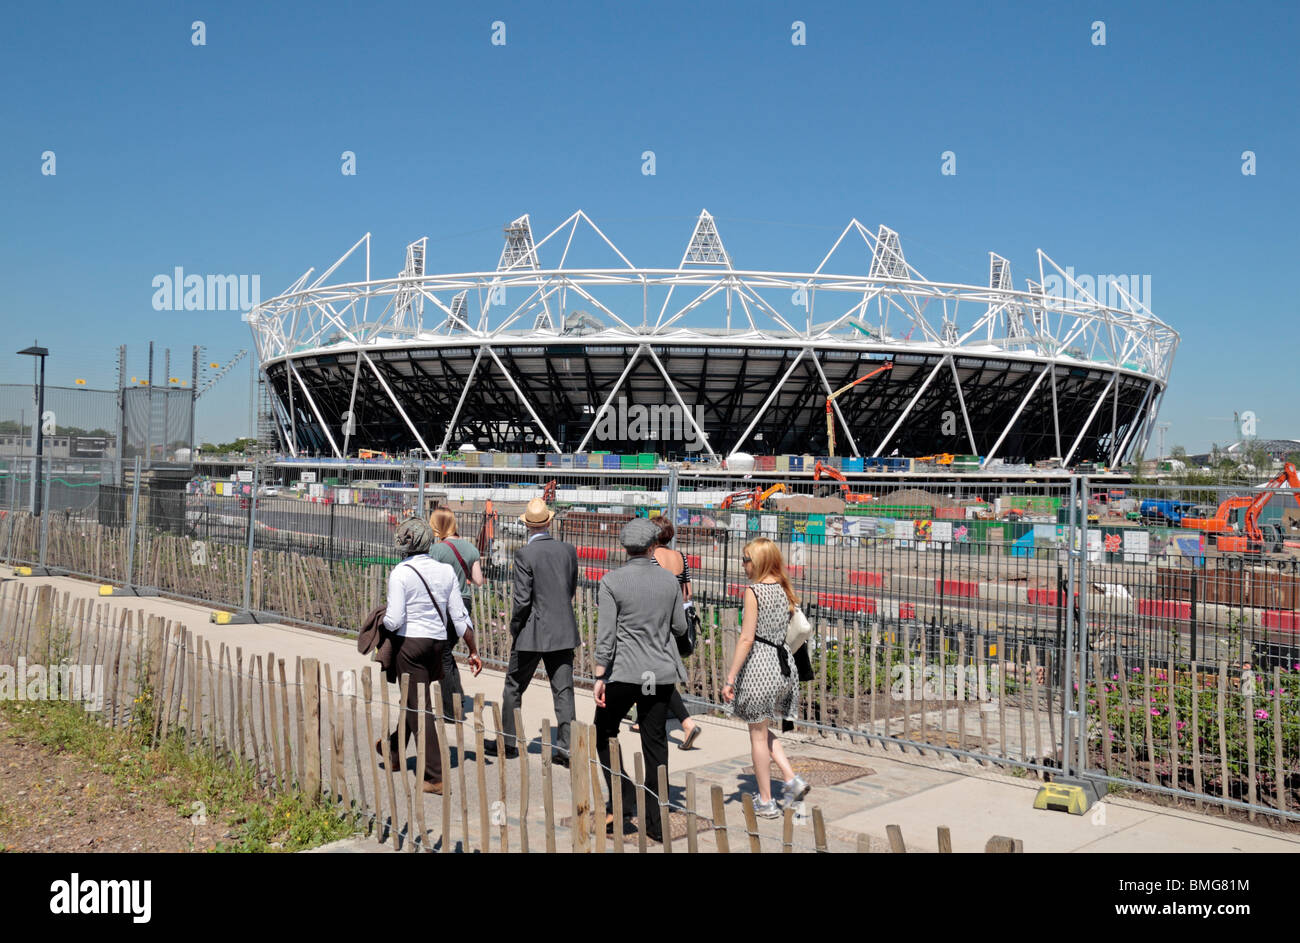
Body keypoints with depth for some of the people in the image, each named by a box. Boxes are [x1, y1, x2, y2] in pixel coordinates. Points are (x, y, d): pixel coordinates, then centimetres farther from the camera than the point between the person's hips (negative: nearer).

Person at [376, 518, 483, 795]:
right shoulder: (445, 571, 2)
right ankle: (393, 752, 46)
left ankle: (435, 777, 0)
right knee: (412, 700, 24)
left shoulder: (400, 573, -13)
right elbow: (460, 616, 2)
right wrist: (473, 650, 8)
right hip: (439, 643, 6)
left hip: (410, 642, -6)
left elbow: (394, 621, -17)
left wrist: (382, 618, 6)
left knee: (418, 708, 1)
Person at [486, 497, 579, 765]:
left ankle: (508, 742, 23)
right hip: (564, 631, 4)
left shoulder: (524, 554, -13)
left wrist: (514, 629, -1)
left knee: (514, 687, 13)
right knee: (563, 690, 7)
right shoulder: (568, 550, 2)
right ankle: (565, 746, 4)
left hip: (533, 632, -4)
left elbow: (522, 599, -15)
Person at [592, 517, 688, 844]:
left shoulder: (612, 581, -10)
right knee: (655, 743, 9)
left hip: (624, 672, -3)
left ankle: (622, 800, 8)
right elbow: (680, 627, 9)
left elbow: (605, 633, -12)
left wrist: (600, 676, -7)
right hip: (662, 674, 4)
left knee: (604, 732, 17)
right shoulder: (669, 580, 1)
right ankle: (655, 823, 14)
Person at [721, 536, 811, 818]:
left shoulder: (754, 591, -14)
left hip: (759, 661, -7)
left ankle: (766, 802, 14)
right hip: (783, 661, 7)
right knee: (762, 729, 23)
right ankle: (792, 780, 11)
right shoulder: (783, 589, 7)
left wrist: (730, 678, -14)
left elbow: (747, 639, -17)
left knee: (757, 734, 6)